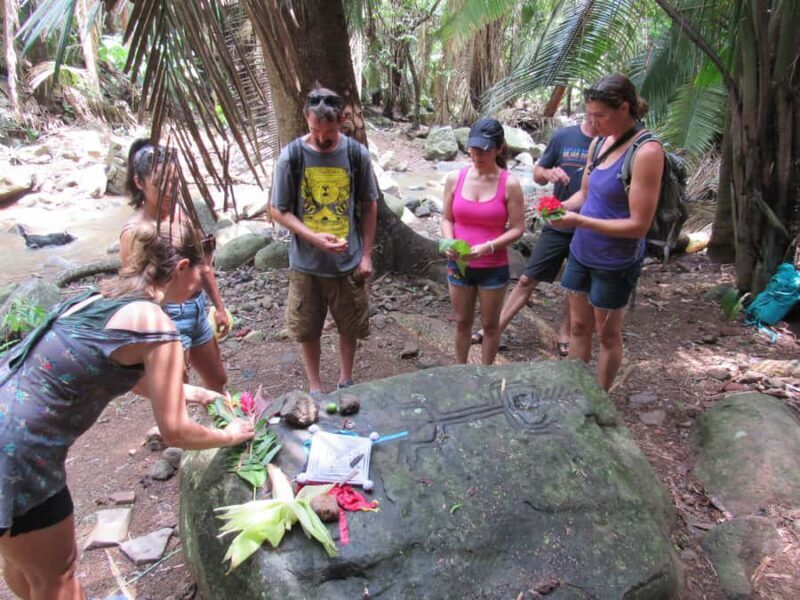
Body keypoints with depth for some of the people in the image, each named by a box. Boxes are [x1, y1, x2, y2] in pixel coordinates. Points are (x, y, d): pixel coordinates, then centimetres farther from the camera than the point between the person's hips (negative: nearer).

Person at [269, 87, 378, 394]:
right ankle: (315, 387, 33)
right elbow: (278, 210, -7)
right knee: (307, 330, 12)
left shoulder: (357, 154, -7)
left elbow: (369, 206, 2)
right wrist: (314, 237, -21)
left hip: (348, 260, 1)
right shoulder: (291, 156, -11)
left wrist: (366, 254, 0)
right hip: (306, 262, -1)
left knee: (350, 325, 15)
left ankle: (346, 381, 38)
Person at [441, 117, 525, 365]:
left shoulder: (509, 184, -12)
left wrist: (488, 247, -24)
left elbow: (517, 228, -10)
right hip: (459, 265, 2)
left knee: (490, 324, 14)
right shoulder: (455, 178, -4)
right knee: (462, 322, 17)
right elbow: (447, 219, 3)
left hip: (494, 268, -2)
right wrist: (449, 243, -17)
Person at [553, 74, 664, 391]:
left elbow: (638, 225, -22)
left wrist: (579, 220, -26)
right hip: (582, 252, 7)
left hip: (615, 261, -7)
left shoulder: (646, 151, -21)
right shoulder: (599, 142, 2)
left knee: (607, 334, 11)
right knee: (579, 326, 16)